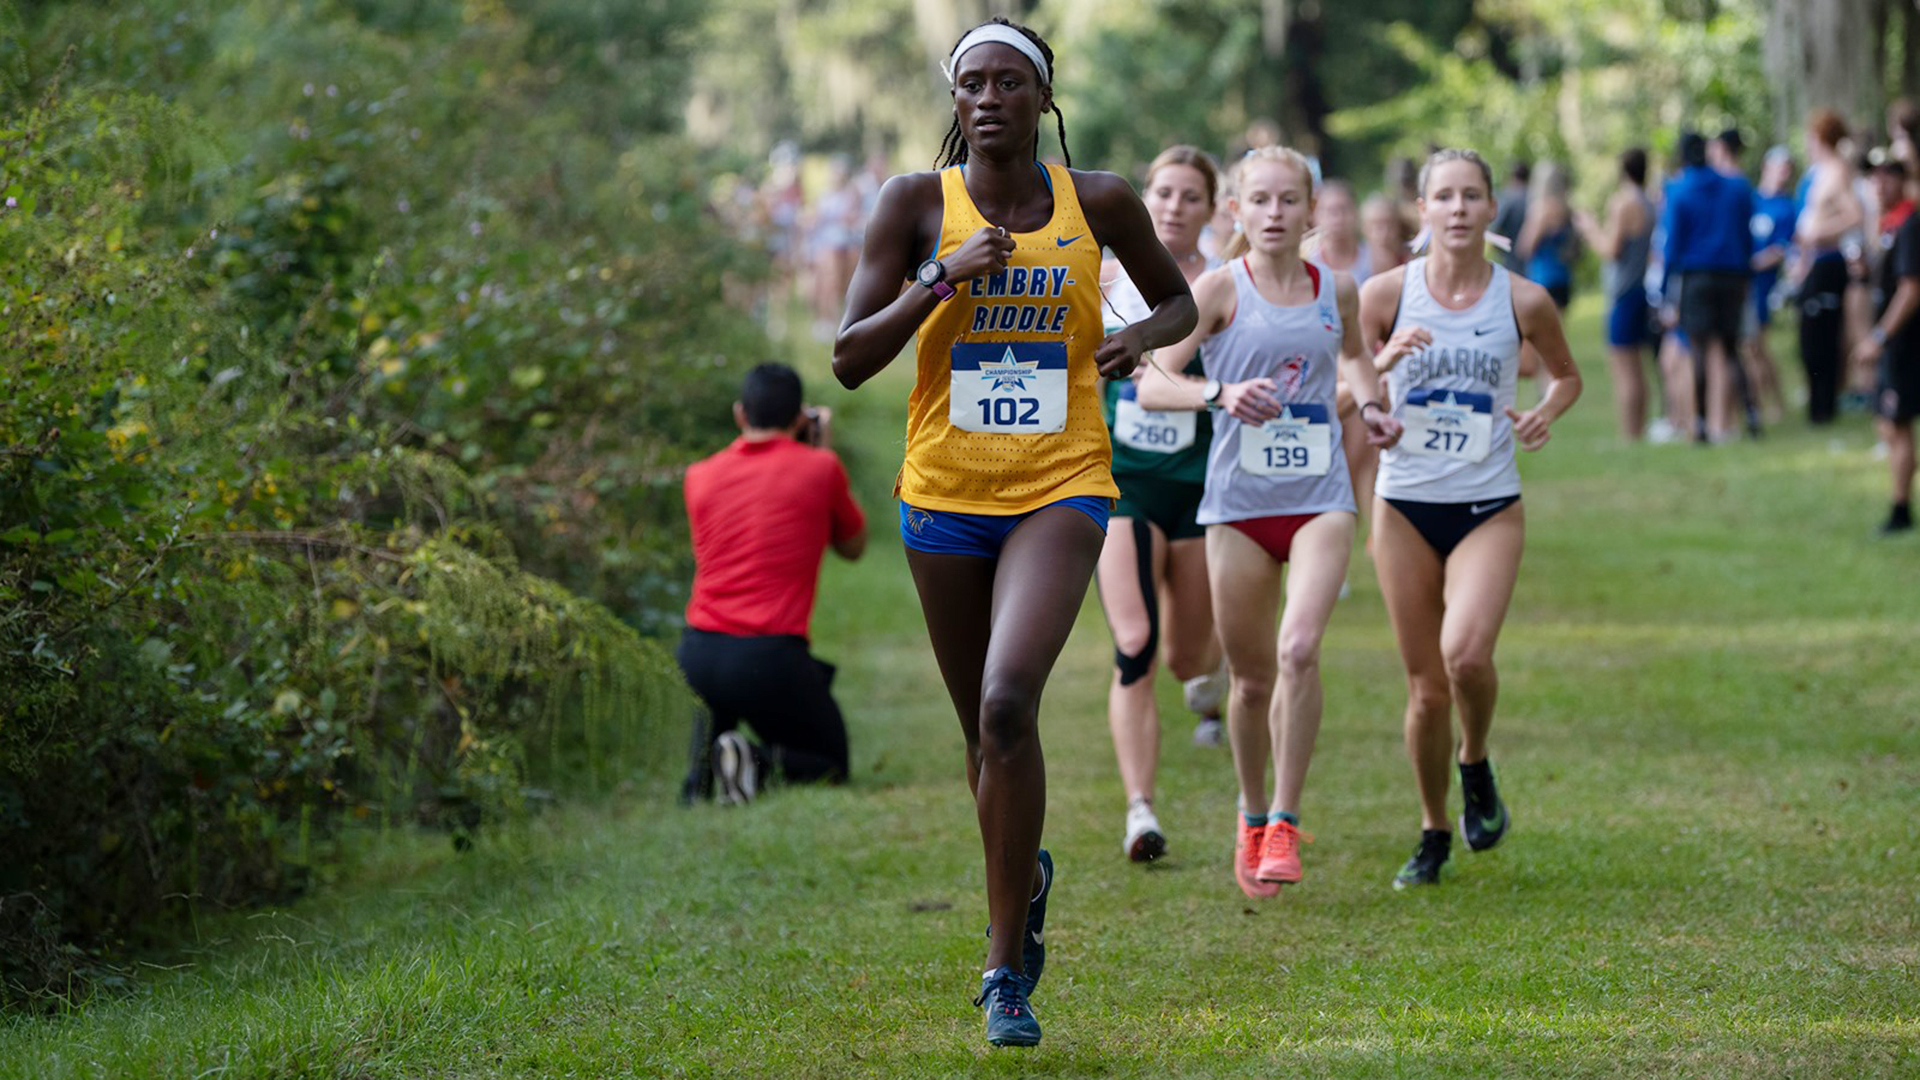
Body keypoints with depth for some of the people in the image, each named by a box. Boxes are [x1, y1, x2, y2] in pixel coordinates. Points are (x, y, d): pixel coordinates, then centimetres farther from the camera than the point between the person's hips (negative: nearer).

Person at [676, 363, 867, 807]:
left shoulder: (699, 476, 8)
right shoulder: (819, 469, -2)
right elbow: (853, 547, 16)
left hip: (696, 656, 4)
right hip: (771, 661, -4)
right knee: (831, 764, 17)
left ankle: (704, 755, 7)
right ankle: (760, 763, -16)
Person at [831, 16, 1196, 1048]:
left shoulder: (1098, 202, 1)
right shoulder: (916, 203, -2)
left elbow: (1179, 301, 17)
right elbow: (849, 357, -5)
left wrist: (1140, 336, -5)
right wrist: (945, 278, -17)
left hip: (1060, 487, -2)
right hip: (946, 492, 2)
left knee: (1008, 703, -21)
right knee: (984, 728, 12)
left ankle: (1006, 967, -14)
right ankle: (1024, 878, 43)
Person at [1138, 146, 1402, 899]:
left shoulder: (1337, 291, 6)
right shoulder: (1221, 288, -4)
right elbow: (1150, 384, -11)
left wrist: (1370, 404, 9)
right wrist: (1220, 394, -29)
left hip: (1320, 498, 1)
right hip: (1239, 499, -1)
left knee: (1300, 649, -20)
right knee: (1251, 679, 7)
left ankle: (1285, 824, -11)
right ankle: (1252, 816, 31)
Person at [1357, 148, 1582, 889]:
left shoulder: (1522, 301, -2)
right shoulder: (1386, 295, -3)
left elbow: (1568, 375, 14)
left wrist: (1548, 412, -6)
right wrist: (1385, 360, -19)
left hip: (1489, 508, -1)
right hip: (1405, 506, 1)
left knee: (1466, 652, -24)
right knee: (1425, 687, 4)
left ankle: (1476, 767, 8)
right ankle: (1433, 834, 24)